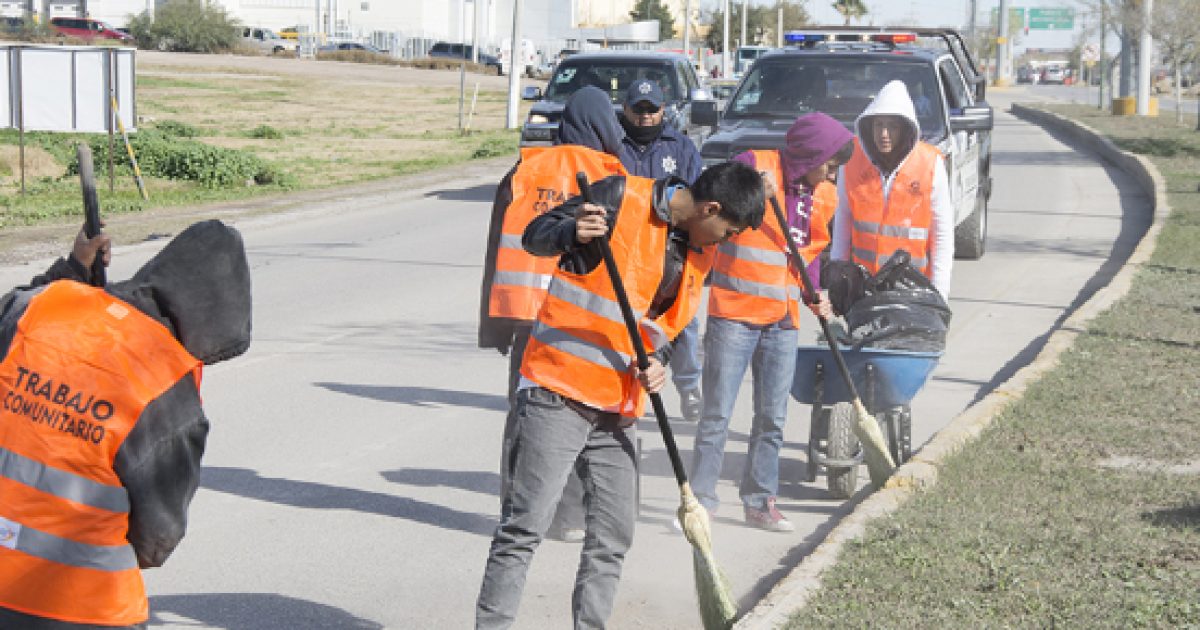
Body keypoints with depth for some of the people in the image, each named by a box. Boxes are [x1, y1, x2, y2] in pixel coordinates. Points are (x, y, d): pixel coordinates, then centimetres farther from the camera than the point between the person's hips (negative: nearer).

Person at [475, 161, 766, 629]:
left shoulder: (700, 248, 11)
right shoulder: (620, 197, -11)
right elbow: (535, 236, -8)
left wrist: (658, 361, 1)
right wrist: (572, 233, -30)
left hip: (619, 404, 7)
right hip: (559, 388, -7)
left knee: (614, 535, 8)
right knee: (525, 526, -8)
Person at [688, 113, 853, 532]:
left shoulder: (824, 196, 11)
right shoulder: (753, 165, -8)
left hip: (782, 322, 6)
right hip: (734, 313, -6)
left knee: (772, 419, 10)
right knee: (717, 415, -3)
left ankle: (760, 501, 20)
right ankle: (701, 500, 5)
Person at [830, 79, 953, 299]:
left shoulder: (931, 165, -8)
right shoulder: (852, 159, -1)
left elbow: (943, 234, -4)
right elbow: (843, 220, 9)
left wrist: (938, 292, -7)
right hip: (862, 279, 3)